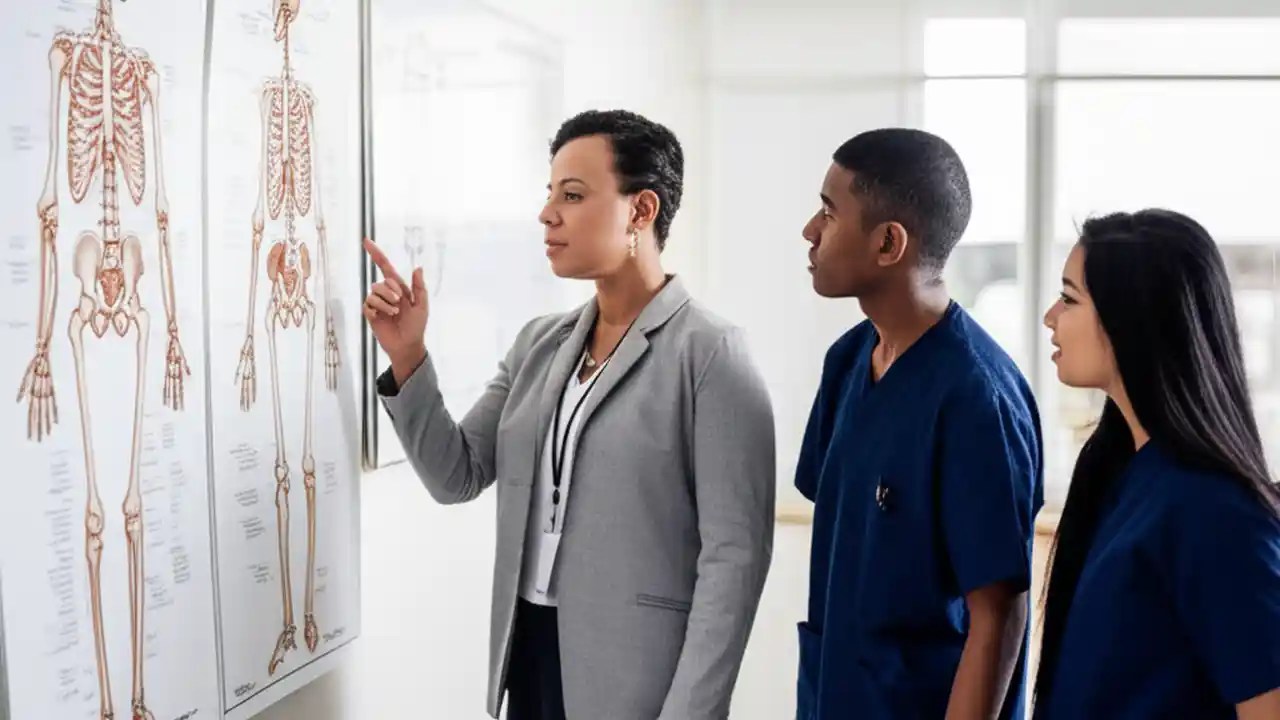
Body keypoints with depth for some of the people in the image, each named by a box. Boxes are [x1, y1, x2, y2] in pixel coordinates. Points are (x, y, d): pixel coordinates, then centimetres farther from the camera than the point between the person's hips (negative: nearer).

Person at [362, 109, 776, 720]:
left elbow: (734, 555, -15)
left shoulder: (710, 353, -12)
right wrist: (407, 357, -5)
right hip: (530, 652, 6)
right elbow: (457, 476, 7)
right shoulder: (539, 343, 7)